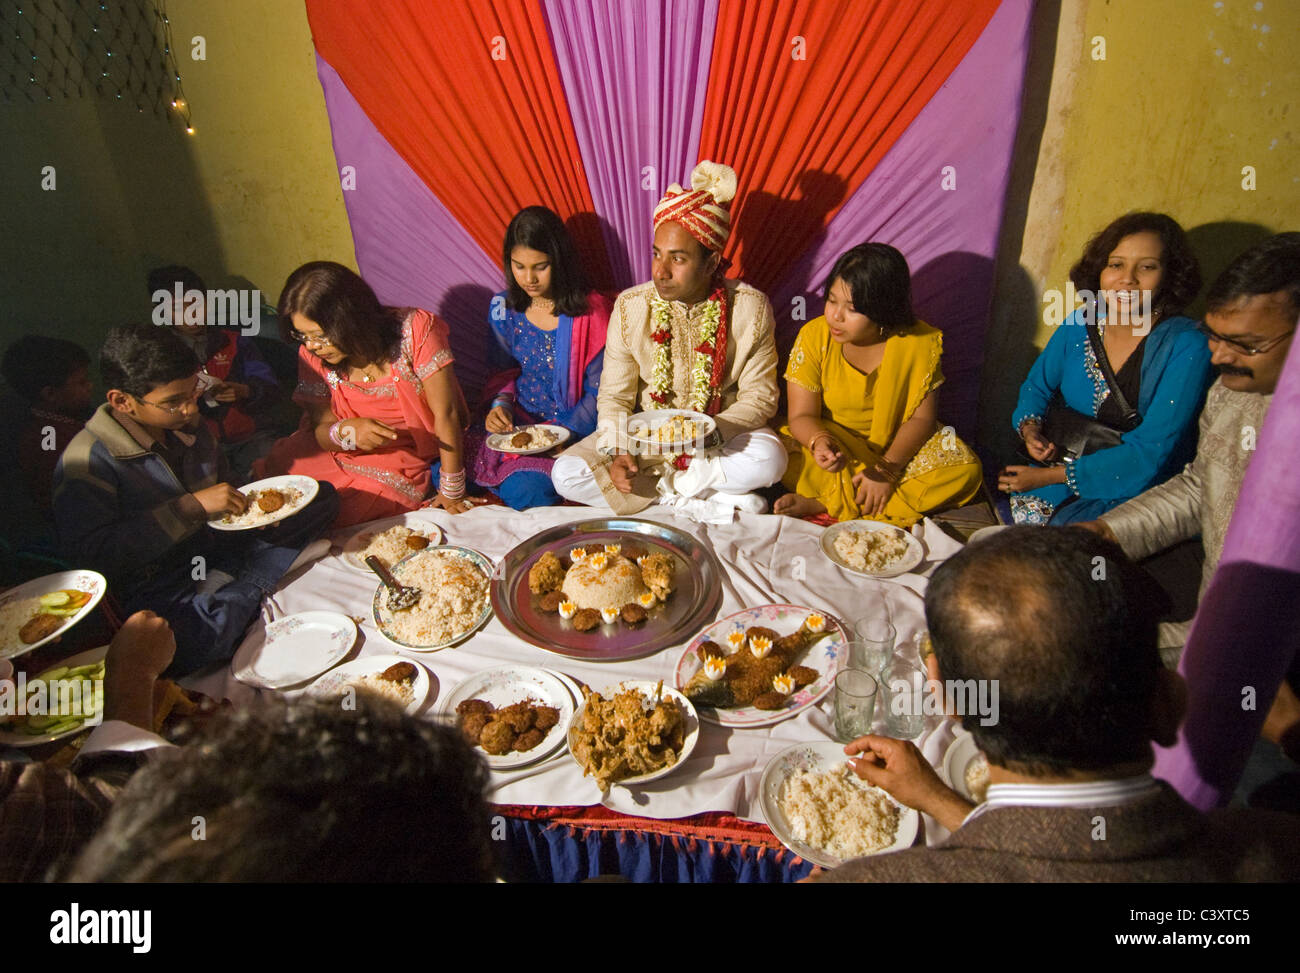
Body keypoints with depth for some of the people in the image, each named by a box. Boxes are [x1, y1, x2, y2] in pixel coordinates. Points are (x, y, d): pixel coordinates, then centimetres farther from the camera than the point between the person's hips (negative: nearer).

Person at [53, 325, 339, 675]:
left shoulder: (190, 427, 9)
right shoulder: (87, 462, -14)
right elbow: (89, 552, -24)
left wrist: (247, 507, 1)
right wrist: (191, 506, -24)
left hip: (212, 550, 8)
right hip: (154, 586, -8)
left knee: (322, 496, 0)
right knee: (199, 638, -42)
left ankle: (222, 592, -13)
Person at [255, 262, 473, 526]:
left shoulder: (415, 329, -20)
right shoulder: (312, 355, -7)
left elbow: (446, 414, -18)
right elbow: (320, 429, -1)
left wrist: (452, 493, -14)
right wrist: (347, 432, -27)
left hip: (401, 467, -4)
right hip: (342, 455, 4)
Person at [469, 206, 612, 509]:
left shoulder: (590, 312, -9)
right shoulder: (504, 308, 4)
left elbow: (598, 394, -8)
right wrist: (500, 404, -6)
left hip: (571, 430, -4)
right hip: (516, 422, 5)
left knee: (526, 488, -30)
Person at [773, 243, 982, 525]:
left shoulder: (919, 343, -12)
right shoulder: (814, 336, -13)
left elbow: (921, 418, -9)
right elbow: (802, 415, -14)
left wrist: (887, 469, -24)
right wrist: (819, 442, -37)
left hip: (894, 450, 3)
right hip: (831, 442, -2)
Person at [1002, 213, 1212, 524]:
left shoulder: (1186, 349, -14)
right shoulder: (1081, 324, 0)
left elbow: (1148, 455, -18)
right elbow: (1037, 386, 16)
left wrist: (1050, 475, -20)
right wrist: (1030, 428, -8)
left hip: (1137, 488, -4)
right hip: (1068, 459, 4)